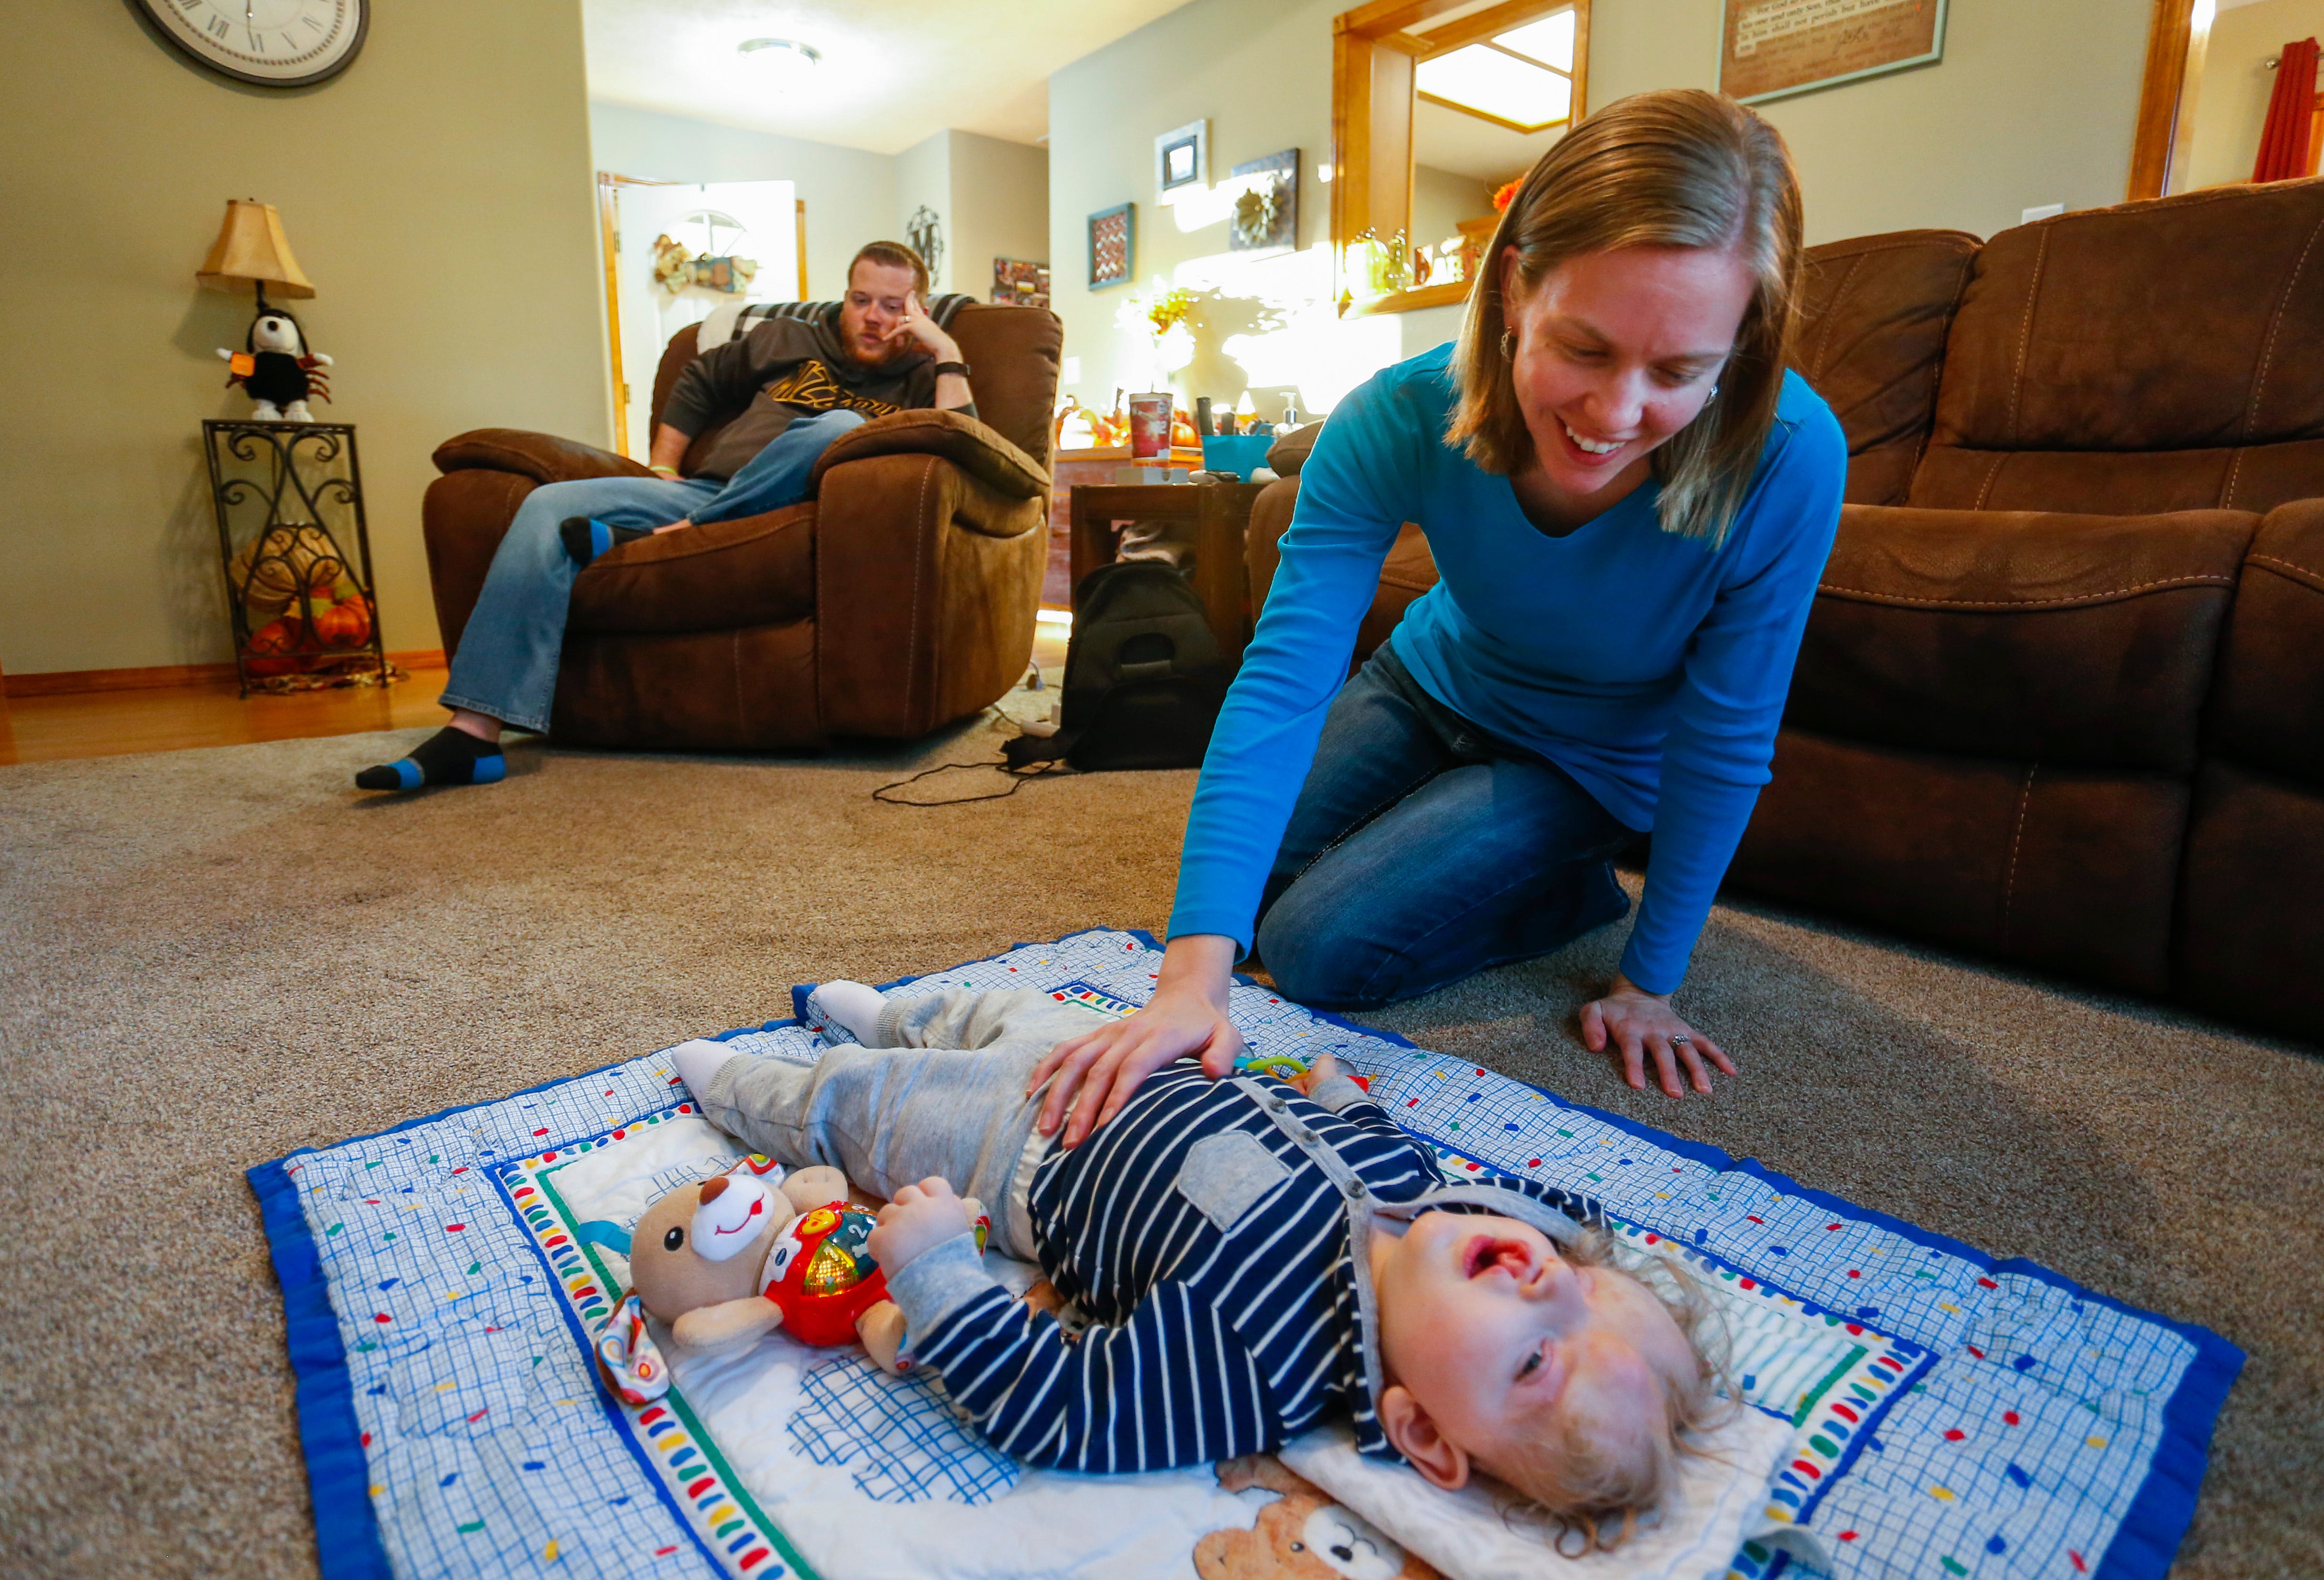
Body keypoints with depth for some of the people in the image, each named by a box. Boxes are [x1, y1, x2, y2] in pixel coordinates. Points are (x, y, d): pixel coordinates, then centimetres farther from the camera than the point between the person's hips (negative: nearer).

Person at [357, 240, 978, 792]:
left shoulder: (919, 377, 16)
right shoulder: (790, 340, 27)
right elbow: (698, 384, 34)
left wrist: (948, 352, -4)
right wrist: (662, 470, 22)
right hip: (701, 491, 4)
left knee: (839, 427, -32)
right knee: (550, 506, -17)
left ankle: (650, 540, -25)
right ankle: (473, 733, -27)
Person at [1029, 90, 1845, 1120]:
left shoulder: (1787, 461, -34)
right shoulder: (1401, 419, -31)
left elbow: (1723, 743, -22)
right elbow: (1284, 676, -38)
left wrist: (1649, 984, -15)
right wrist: (1193, 978, -46)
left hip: (1587, 762, -2)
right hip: (1431, 683, 3)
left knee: (1317, 950, -13)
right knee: (1233, 899, 12)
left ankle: (1578, 890, 9)